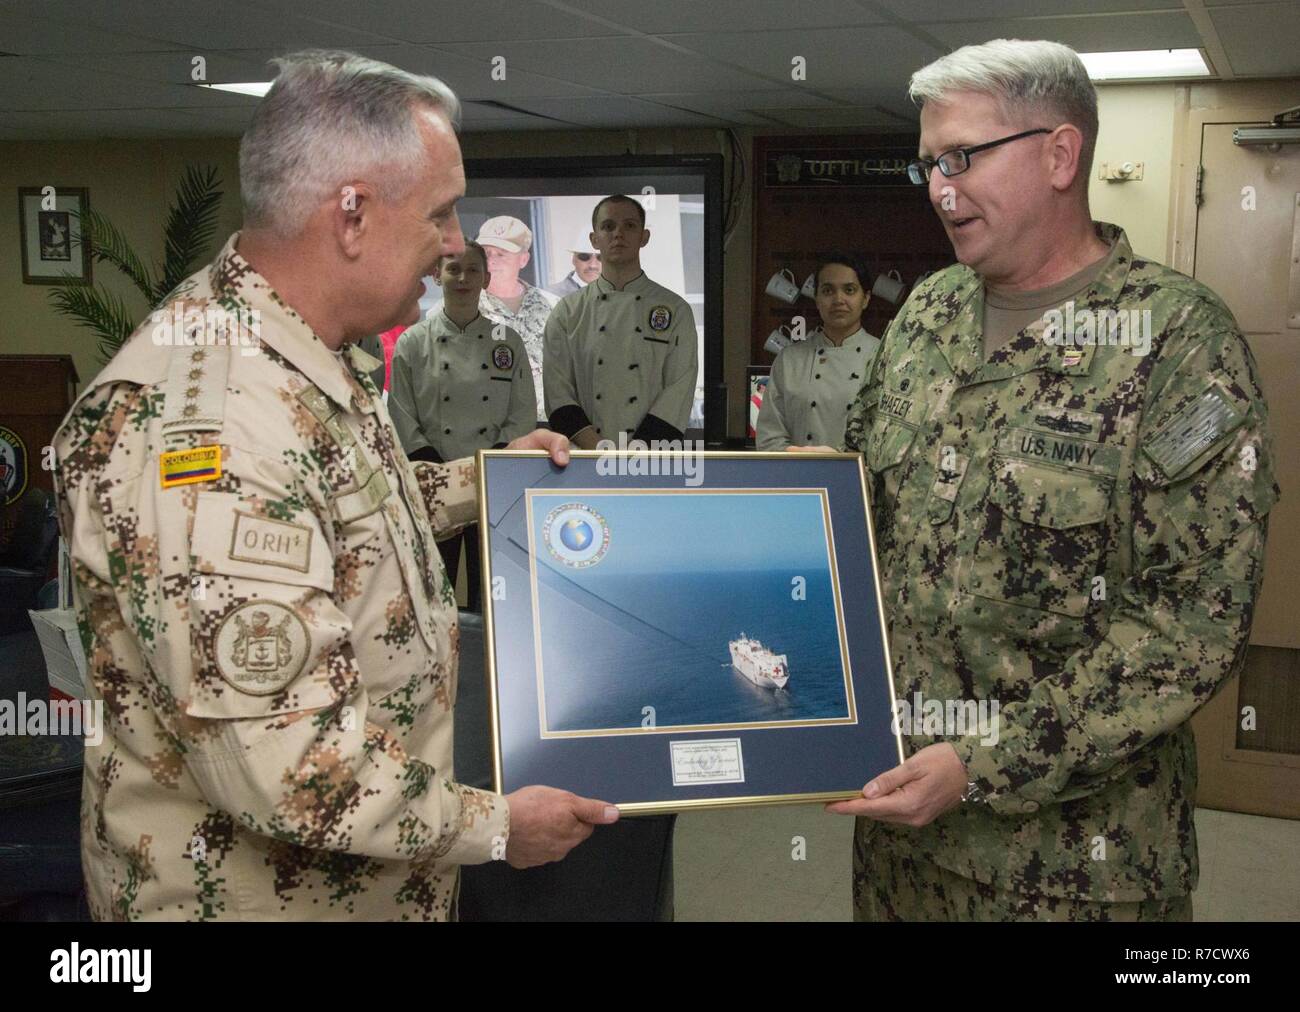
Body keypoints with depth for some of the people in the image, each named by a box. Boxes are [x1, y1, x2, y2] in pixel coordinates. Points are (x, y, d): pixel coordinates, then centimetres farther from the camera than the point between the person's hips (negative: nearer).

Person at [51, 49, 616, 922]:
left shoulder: (313, 360, 1)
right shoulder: (203, 427, -32)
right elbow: (274, 757, -33)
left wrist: (483, 480, 12)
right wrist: (494, 827, -22)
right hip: (253, 888, -9)